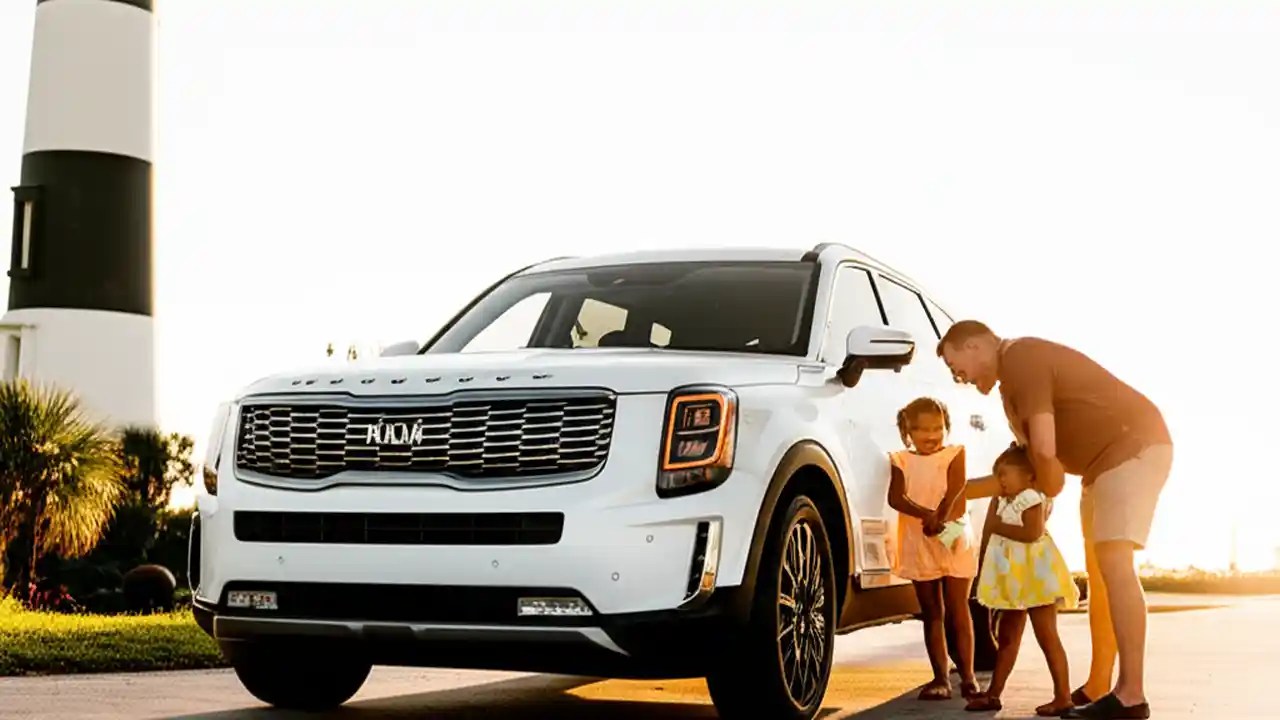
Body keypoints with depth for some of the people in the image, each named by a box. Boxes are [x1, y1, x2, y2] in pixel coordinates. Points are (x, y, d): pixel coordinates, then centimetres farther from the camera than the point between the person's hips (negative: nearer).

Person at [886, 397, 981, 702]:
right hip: (918, 544, 2)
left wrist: (940, 518, -28)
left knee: (958, 610, 0)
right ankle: (941, 678, 10)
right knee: (931, 613, 6)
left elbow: (955, 490, -12)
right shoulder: (901, 461, 4)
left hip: (954, 541, -2)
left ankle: (967, 676, 5)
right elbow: (895, 497, -9)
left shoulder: (954, 454, 2)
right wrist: (926, 515, -26)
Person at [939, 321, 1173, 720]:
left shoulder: (1021, 360, -16)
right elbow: (1033, 461, 19)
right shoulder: (1017, 374, 16)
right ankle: (1097, 688, 18)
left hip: (1133, 447, -11)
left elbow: (1045, 451, -24)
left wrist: (1049, 486, -3)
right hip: (1108, 460, 11)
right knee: (1100, 571, 12)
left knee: (1114, 564, -19)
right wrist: (968, 491, 16)